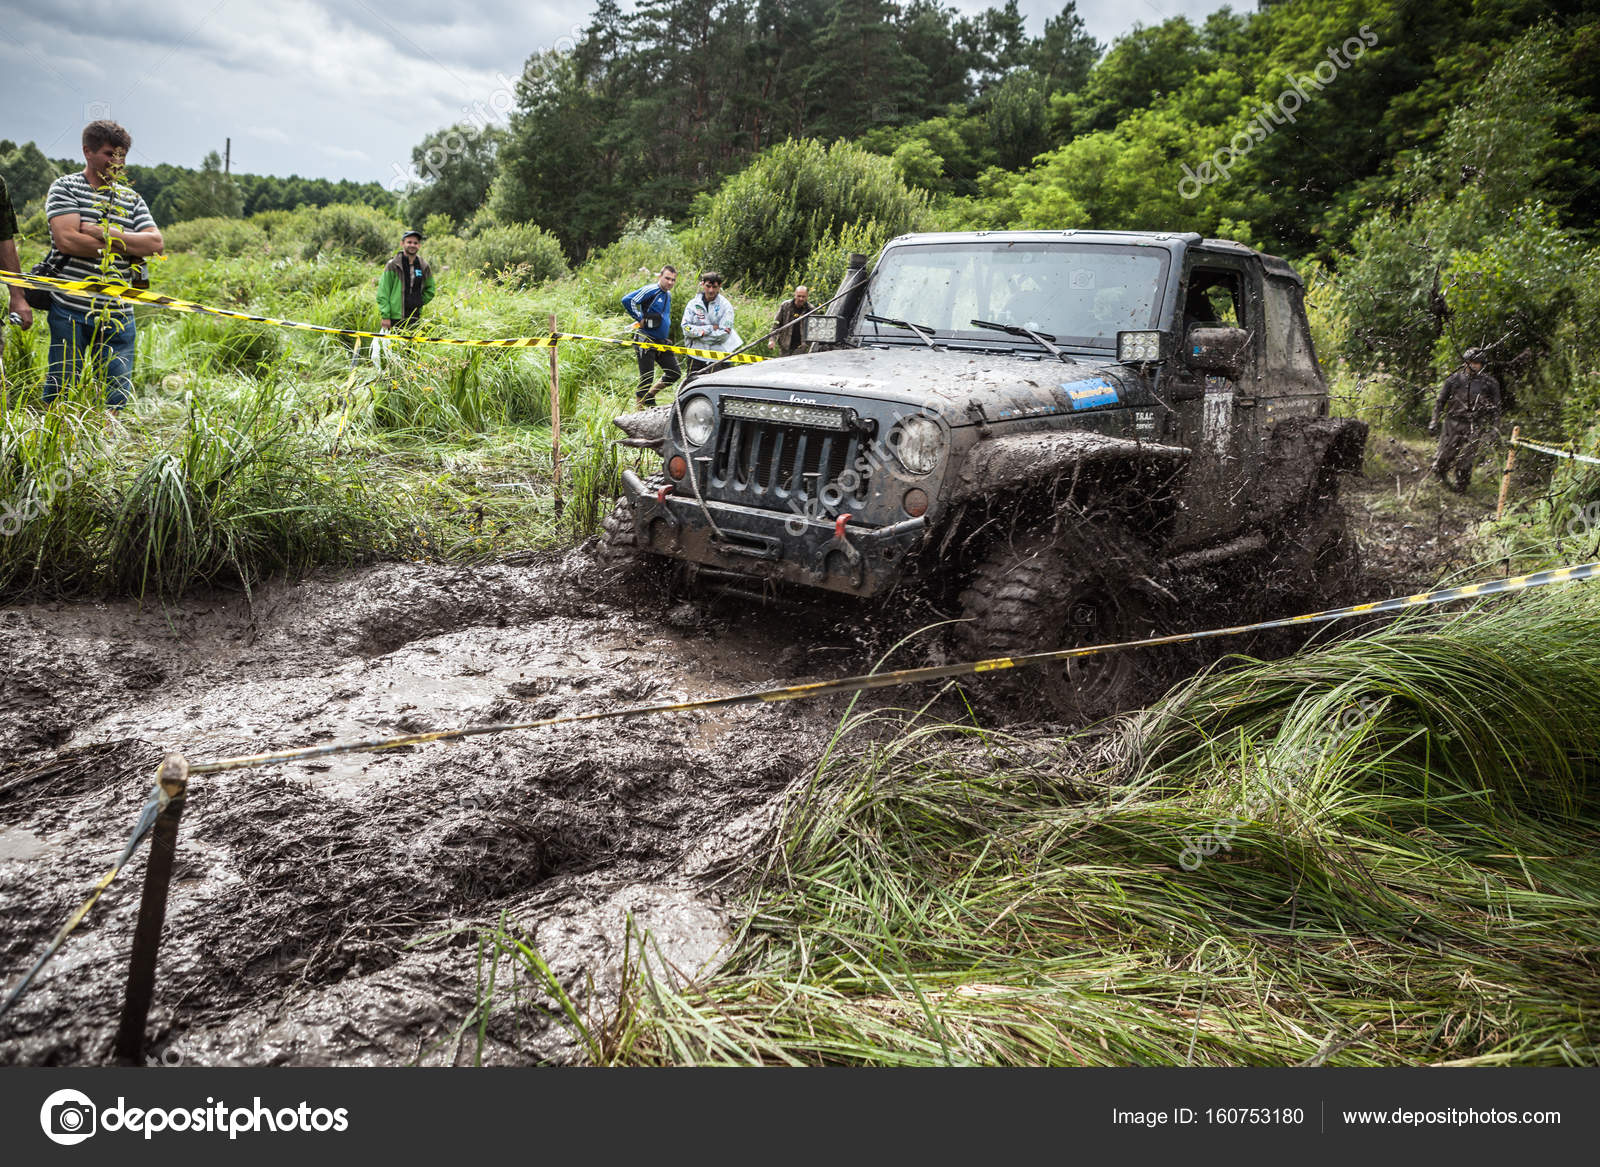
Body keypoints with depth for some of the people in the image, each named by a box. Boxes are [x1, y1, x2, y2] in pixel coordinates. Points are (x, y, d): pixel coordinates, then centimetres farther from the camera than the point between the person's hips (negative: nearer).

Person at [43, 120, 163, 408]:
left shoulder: (132, 199, 14)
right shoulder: (65, 187, 3)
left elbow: (157, 243, -2)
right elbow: (66, 240, -12)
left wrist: (105, 233, -11)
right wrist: (124, 244, -8)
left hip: (118, 315, 3)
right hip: (71, 311, -3)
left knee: (116, 398, 3)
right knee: (62, 396, 0)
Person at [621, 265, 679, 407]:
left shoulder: (668, 295, 13)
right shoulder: (651, 290, -13)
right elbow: (627, 300, -24)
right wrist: (640, 319, -17)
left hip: (662, 342, 8)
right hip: (647, 342, -8)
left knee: (675, 373, 8)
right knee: (646, 379, -4)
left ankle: (649, 395, 25)